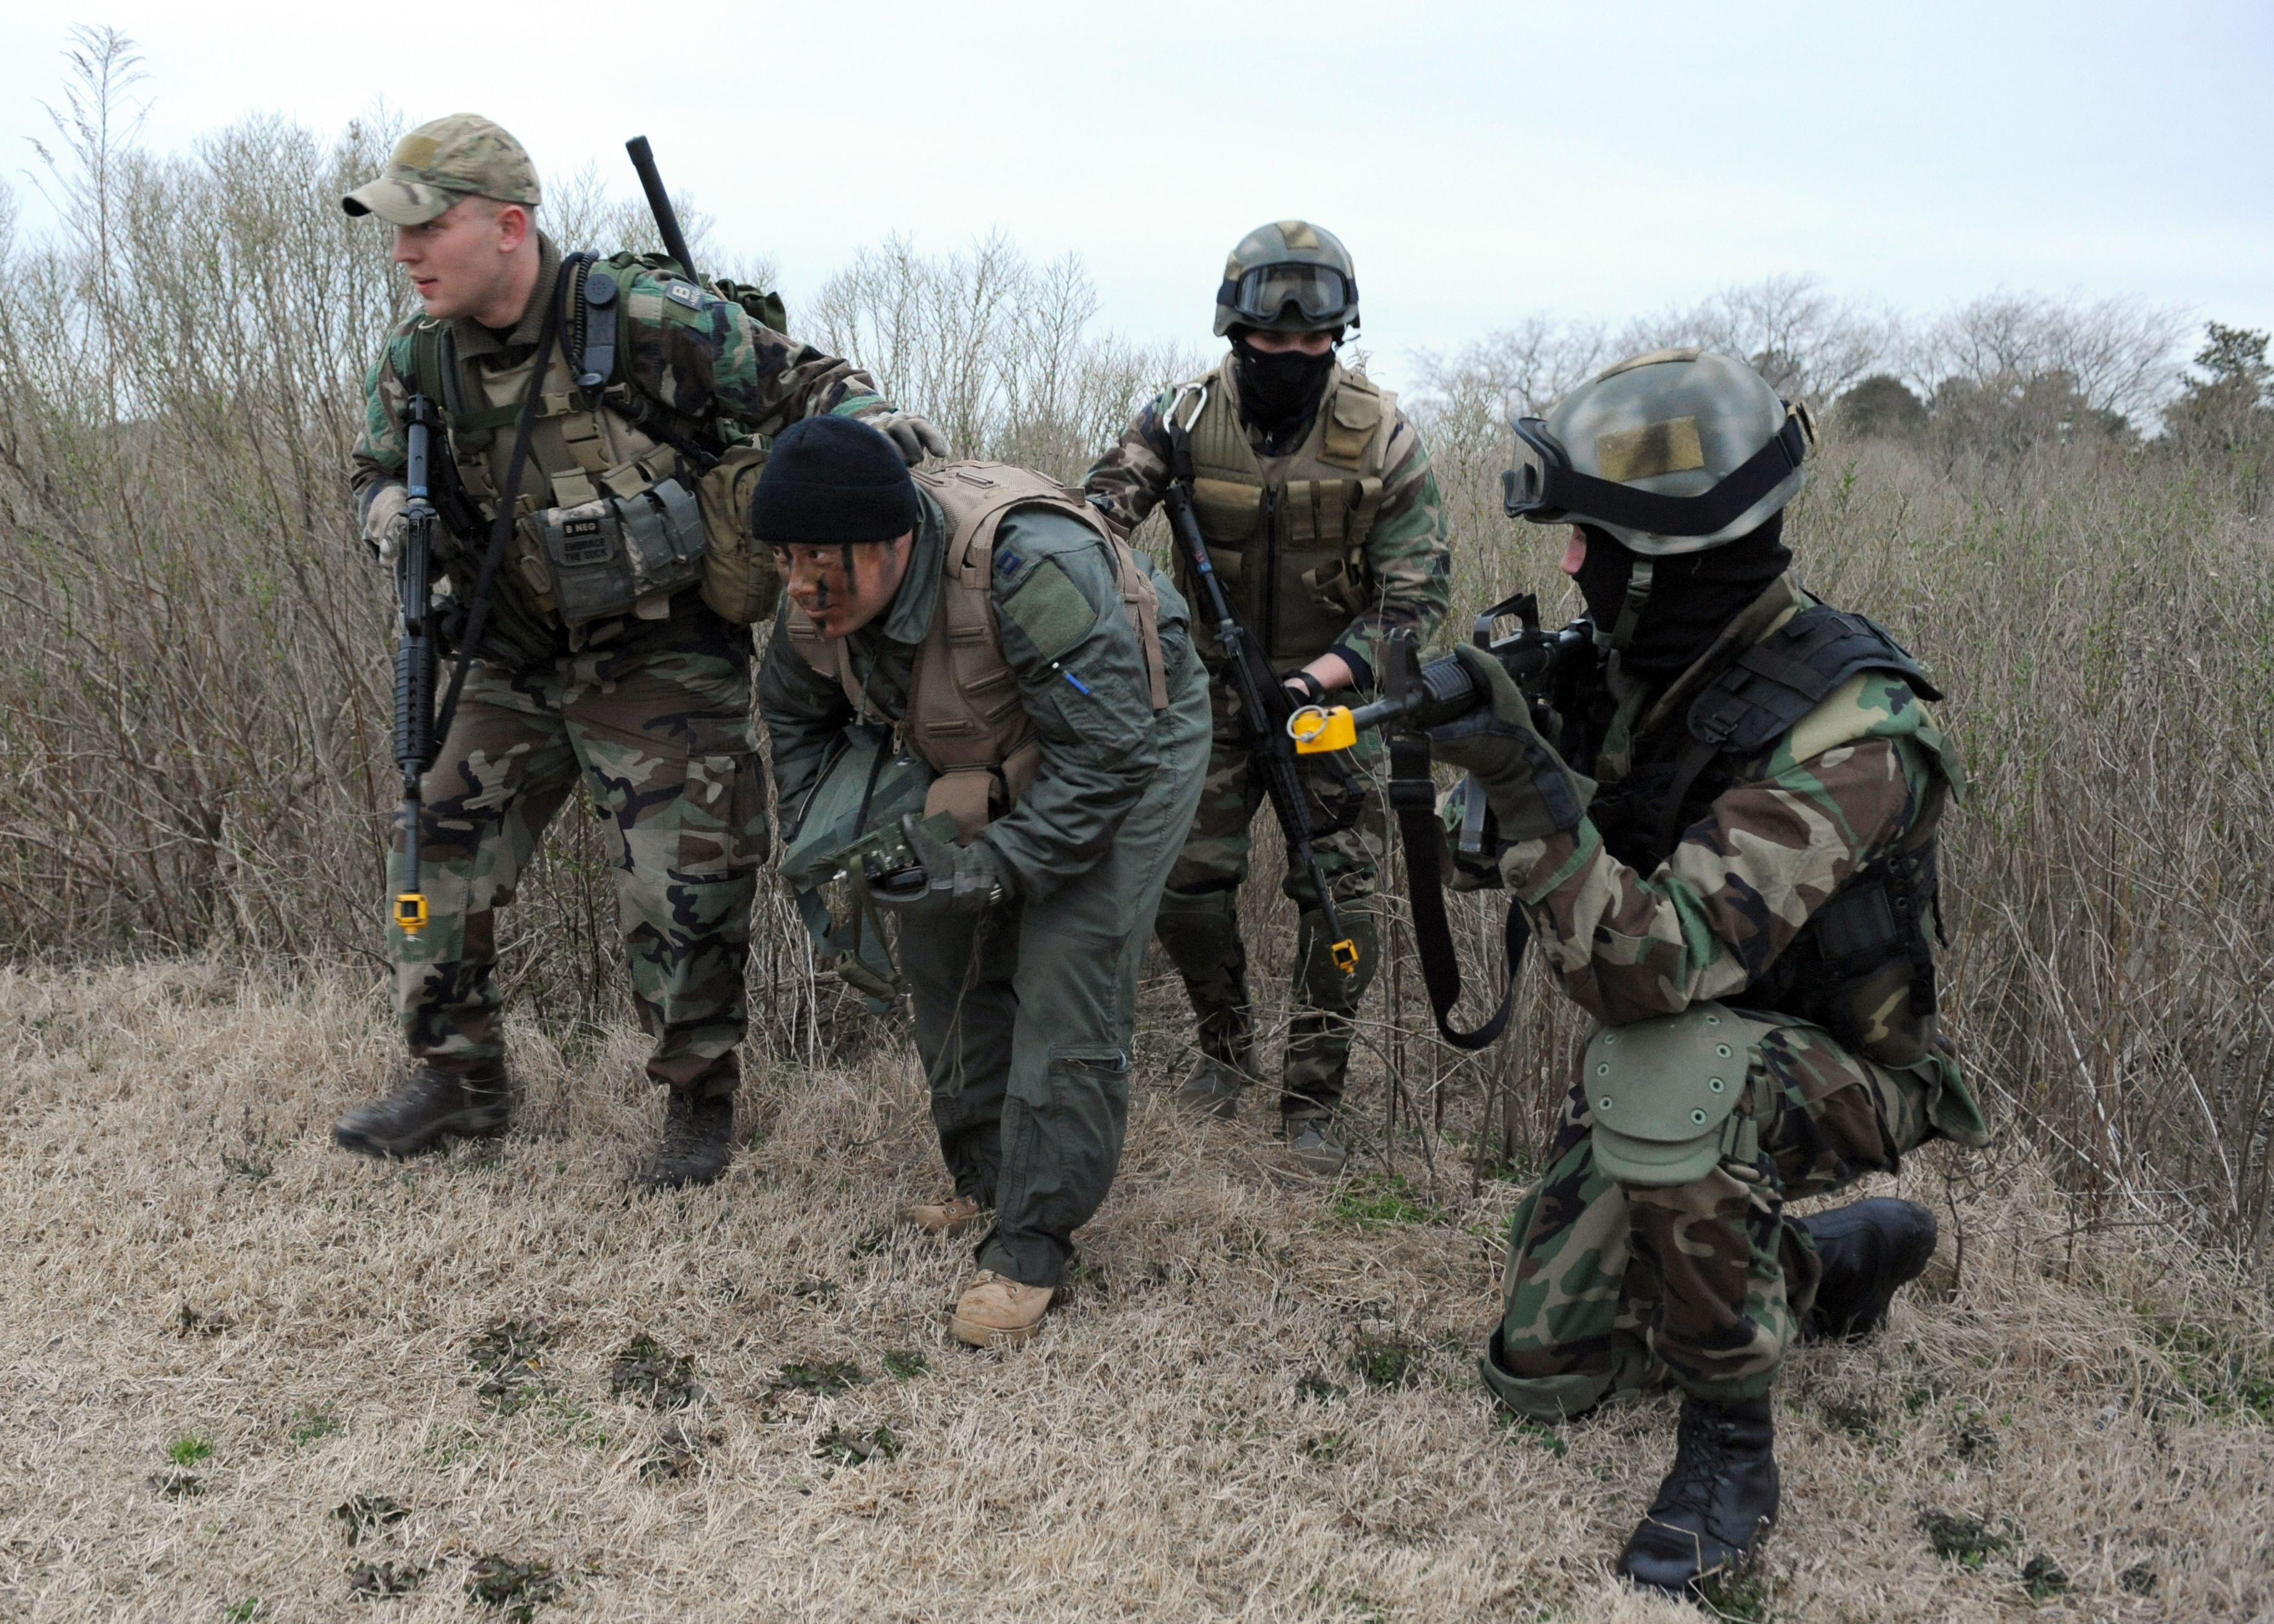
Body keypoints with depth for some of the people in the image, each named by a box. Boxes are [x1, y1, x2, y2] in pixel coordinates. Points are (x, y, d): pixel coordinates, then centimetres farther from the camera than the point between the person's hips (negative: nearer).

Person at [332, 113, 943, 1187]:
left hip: (663, 669, -5)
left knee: (681, 892, -3)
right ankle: (456, 1077, 26)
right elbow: (379, 473, 15)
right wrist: (391, 514, -8)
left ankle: (702, 1098, 19)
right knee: (441, 852, 7)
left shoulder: (647, 322, -20)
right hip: (517, 666, 6)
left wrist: (872, 420, -31)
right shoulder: (417, 360, -3)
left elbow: (794, 383, -11)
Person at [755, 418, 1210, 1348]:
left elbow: (1106, 754, -35)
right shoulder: (818, 603, -15)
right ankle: (984, 1182, 25)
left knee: (1065, 991, -15)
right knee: (944, 958, 6)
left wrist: (994, 866, -37)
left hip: (1131, 745, -7)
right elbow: (795, 715, 8)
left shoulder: (1029, 566, -39)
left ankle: (1030, 1244, -4)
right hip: (986, 763, 7)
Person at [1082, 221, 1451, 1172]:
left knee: (1338, 894, -5)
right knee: (1187, 879, -1)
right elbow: (1105, 497, -17)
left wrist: (1318, 681, -25)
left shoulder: (1380, 437, -14)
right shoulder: (1190, 417, -10)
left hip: (1333, 685, -1)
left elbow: (1418, 593, -14)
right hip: (1216, 686, 2)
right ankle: (1225, 1044, 26)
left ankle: (1312, 1104, 8)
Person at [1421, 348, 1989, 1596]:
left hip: (1829, 1079, -7)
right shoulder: (1635, 662, -9)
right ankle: (1846, 1252, 29)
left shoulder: (1846, 731, -32)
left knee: (1662, 1071, -42)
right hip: (1674, 1060, 8)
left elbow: (1646, 971, -41)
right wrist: (1474, 748, -18)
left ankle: (1731, 1444, -19)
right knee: (1539, 1374, 11)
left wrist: (1532, 785, -47)